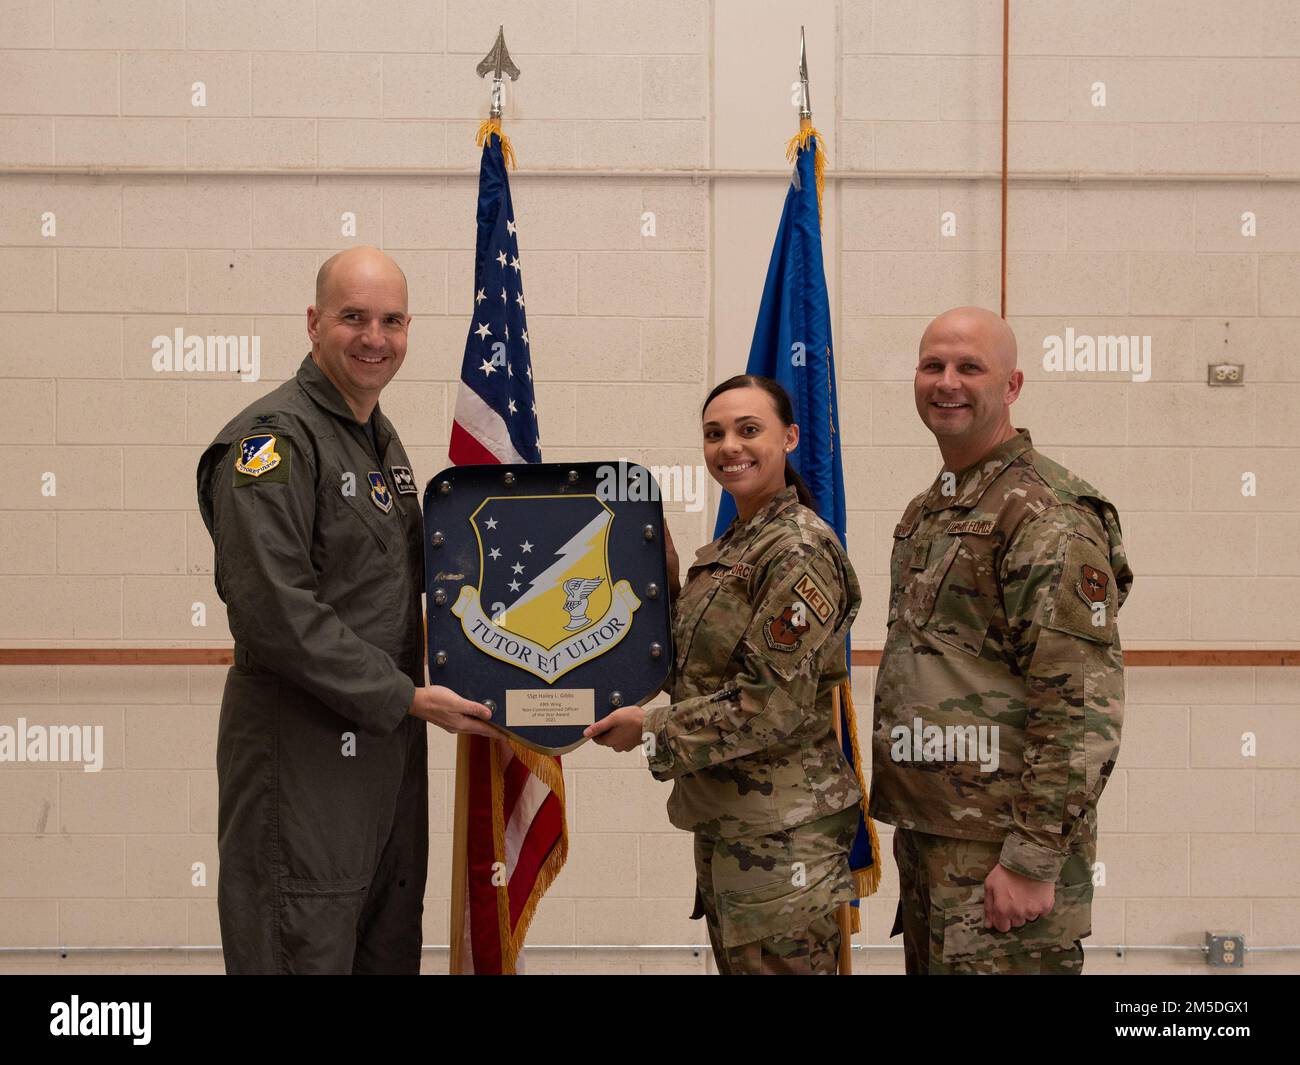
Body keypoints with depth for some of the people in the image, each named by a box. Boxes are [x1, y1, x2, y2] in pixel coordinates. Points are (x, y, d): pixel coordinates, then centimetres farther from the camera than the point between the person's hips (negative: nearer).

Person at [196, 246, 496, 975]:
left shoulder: (382, 439, 15)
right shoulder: (273, 438, -14)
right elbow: (273, 612, -23)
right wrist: (408, 697, -19)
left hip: (388, 747, 9)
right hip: (302, 751, -9)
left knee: (391, 948, 15)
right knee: (307, 950, -2)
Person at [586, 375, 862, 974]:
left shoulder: (801, 550, -15)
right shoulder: (730, 549, 14)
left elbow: (773, 702, -20)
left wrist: (653, 729, -15)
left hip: (782, 829, -9)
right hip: (724, 814, 9)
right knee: (734, 961, 15)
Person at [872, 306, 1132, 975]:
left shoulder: (1047, 515, -14)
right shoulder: (928, 512, 15)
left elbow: (1085, 706, -19)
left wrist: (1033, 861, -21)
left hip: (1002, 849, -9)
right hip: (924, 833, 9)